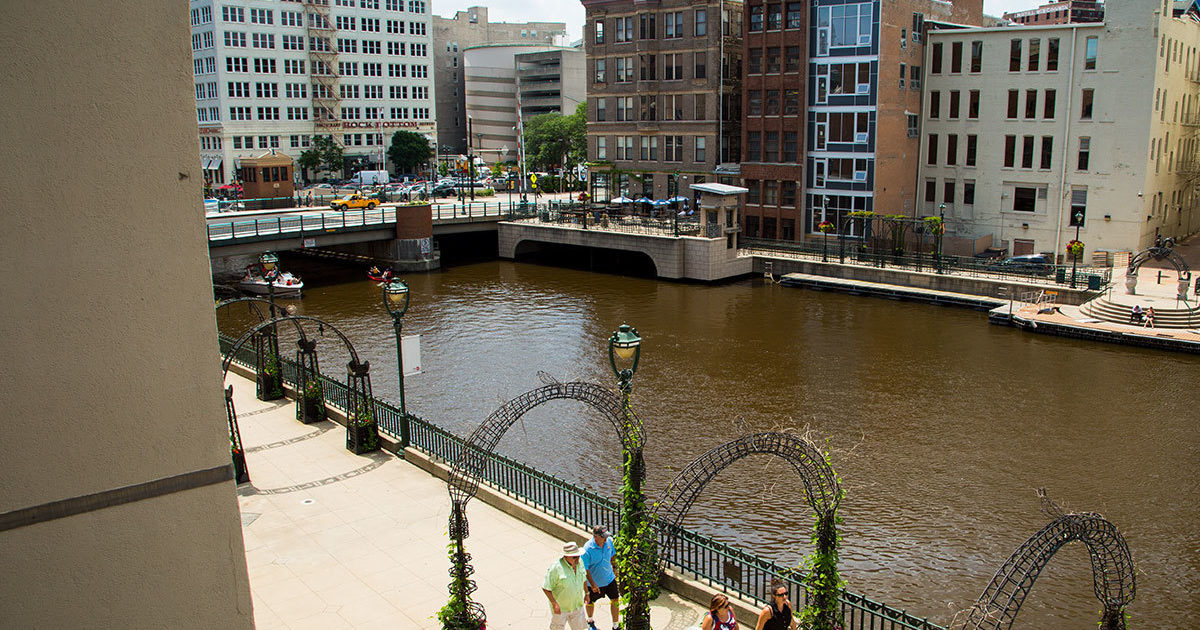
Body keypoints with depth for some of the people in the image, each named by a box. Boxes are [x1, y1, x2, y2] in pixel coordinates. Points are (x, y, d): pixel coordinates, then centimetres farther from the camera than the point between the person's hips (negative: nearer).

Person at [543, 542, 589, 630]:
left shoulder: (579, 563, -7)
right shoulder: (556, 567, -27)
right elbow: (545, 587, -23)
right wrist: (554, 604, -25)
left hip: (577, 605, 5)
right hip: (560, 608, -5)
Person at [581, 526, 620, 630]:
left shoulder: (609, 541, -14)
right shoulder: (587, 549, -30)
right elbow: (585, 569, -22)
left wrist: (614, 568, 14)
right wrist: (592, 583, -22)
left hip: (610, 578, 3)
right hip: (594, 582, -3)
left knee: (615, 600, 5)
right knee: (590, 602, 19)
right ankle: (590, 620, 48)